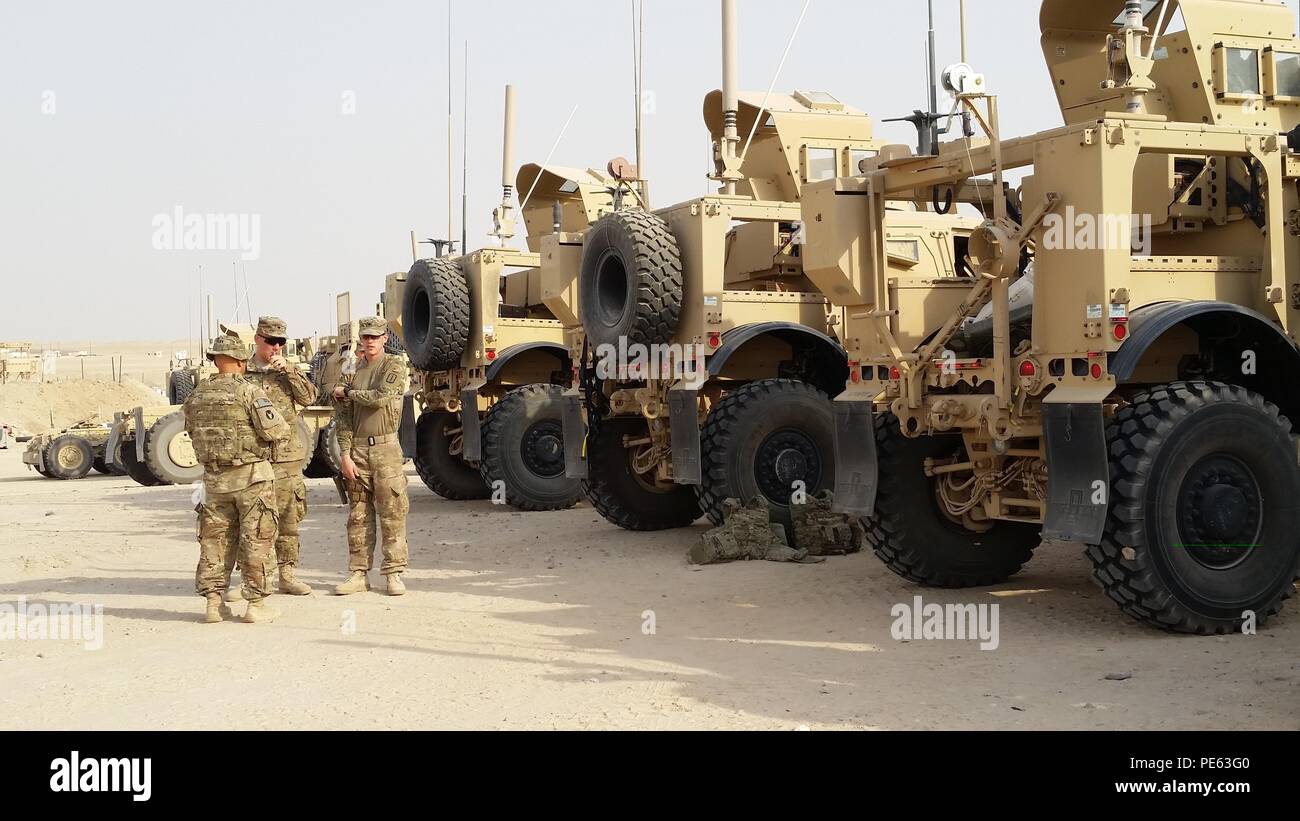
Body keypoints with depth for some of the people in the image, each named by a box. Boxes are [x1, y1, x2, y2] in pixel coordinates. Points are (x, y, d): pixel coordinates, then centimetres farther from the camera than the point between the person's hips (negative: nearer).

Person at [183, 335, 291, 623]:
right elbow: (273, 430, -16)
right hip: (252, 475, -5)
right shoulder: (249, 391, -12)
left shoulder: (196, 396, 5)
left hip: (214, 477, 5)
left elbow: (192, 433, 13)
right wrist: (286, 428, 5)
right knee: (256, 540, 2)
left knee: (215, 539, 12)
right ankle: (256, 604, 2)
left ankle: (213, 602, 12)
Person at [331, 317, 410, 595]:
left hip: (385, 447, -4)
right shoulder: (352, 370, 12)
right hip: (357, 449, 4)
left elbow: (380, 397, -16)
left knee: (392, 513, -3)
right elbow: (343, 416, 8)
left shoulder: (395, 366, 1)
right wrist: (345, 454, -1)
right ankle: (359, 575, 11)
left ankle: (394, 574, 1)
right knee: (358, 515, 6)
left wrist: (347, 392, -2)